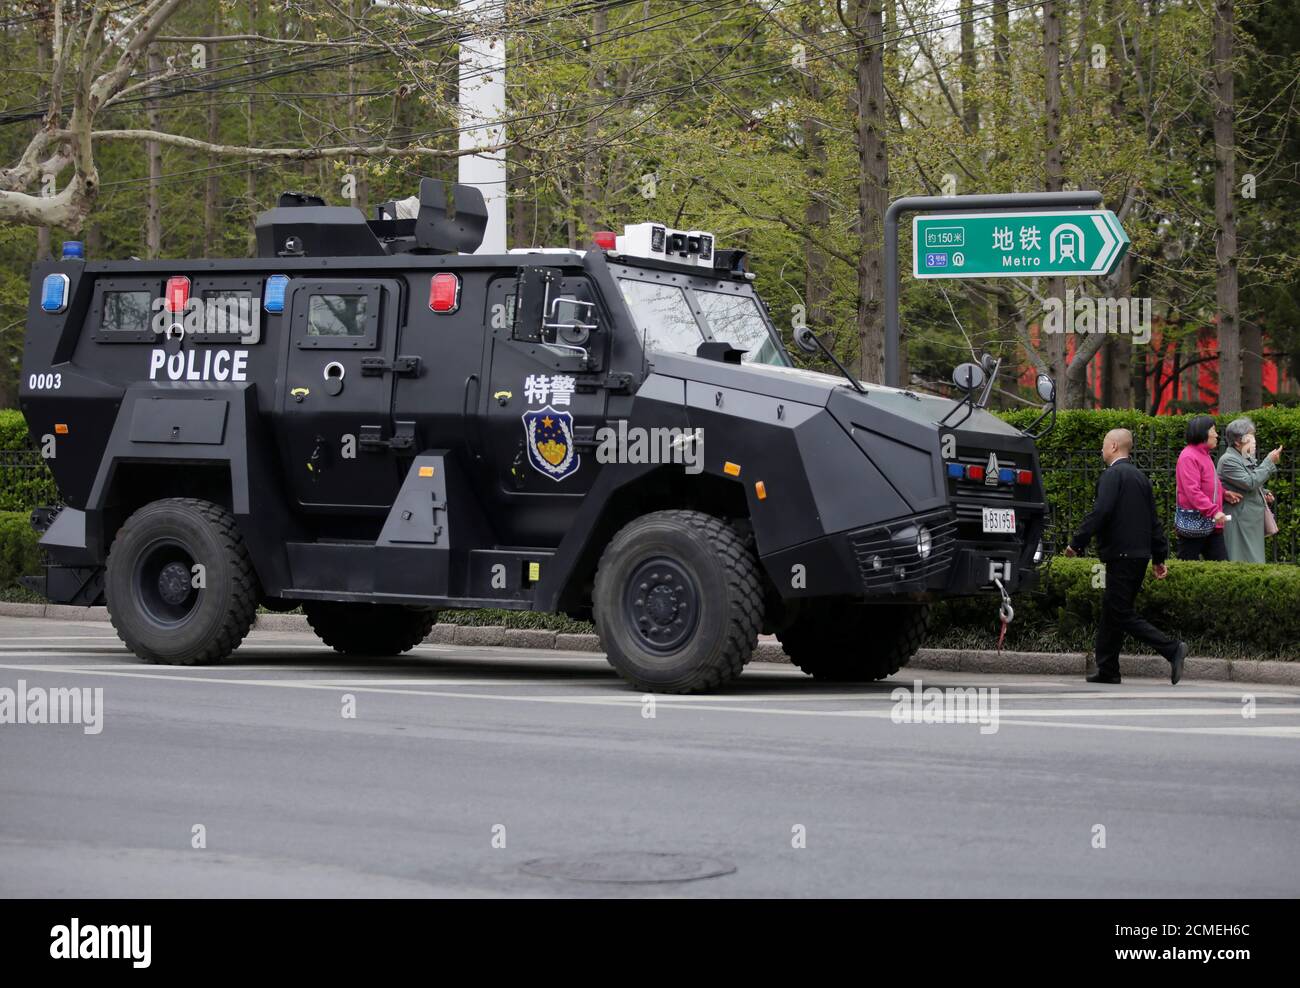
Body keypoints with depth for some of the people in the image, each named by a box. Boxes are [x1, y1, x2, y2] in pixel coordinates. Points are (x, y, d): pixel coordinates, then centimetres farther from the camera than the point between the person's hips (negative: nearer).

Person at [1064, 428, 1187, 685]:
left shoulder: (1112, 475, -10)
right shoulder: (1140, 476, 17)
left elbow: (1100, 512, -21)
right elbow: (1153, 521, 19)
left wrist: (1076, 543, -17)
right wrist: (1159, 557, 22)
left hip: (1121, 555, -9)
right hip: (1140, 554, 9)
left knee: (1122, 614, -8)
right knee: (1111, 611, 14)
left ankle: (1172, 648, -18)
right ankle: (1107, 671, 16)